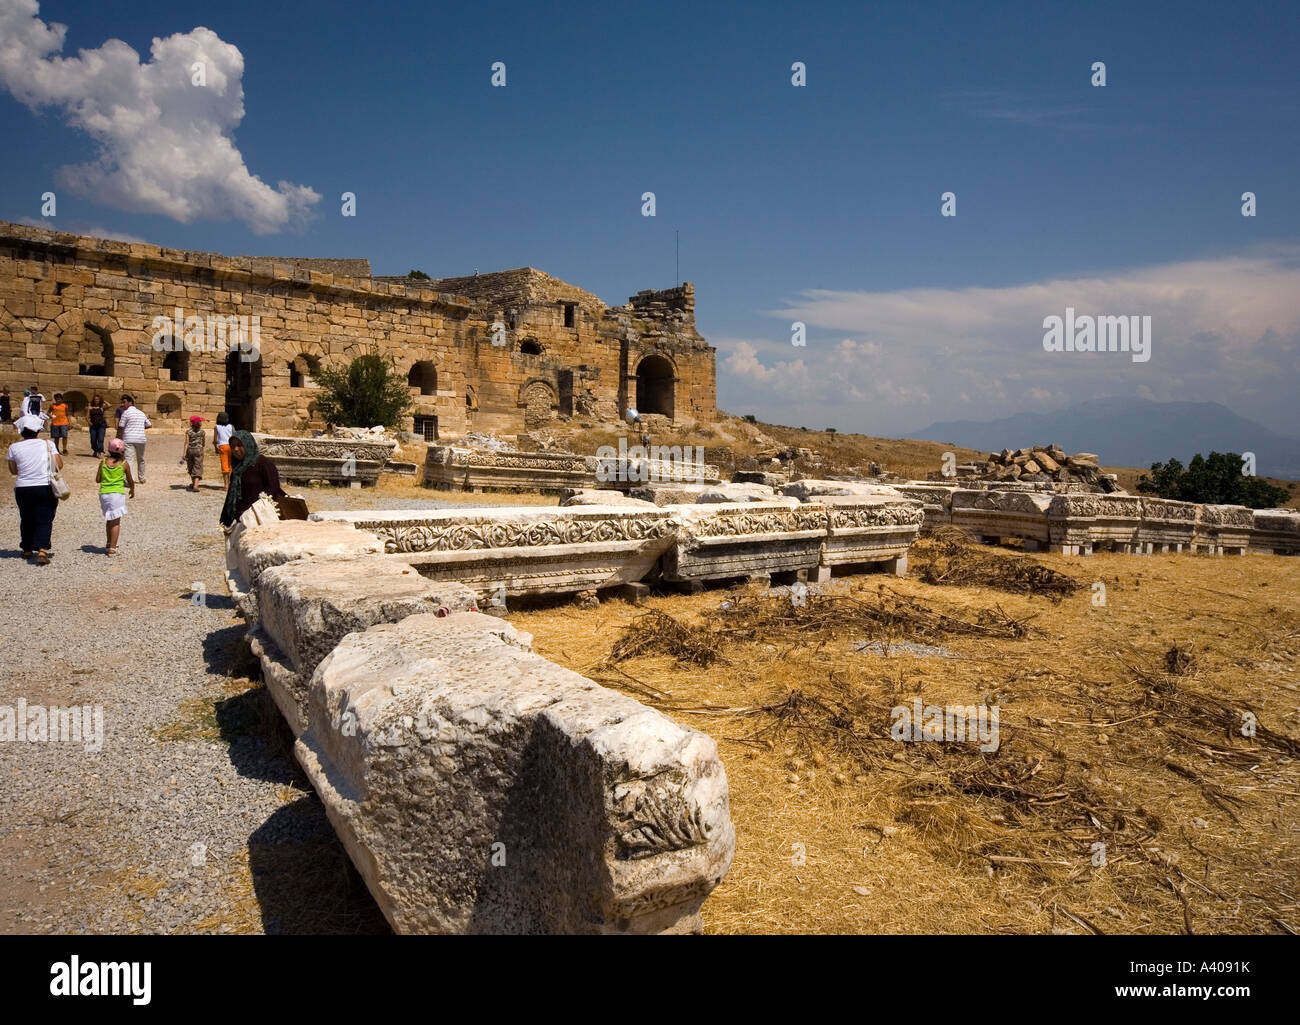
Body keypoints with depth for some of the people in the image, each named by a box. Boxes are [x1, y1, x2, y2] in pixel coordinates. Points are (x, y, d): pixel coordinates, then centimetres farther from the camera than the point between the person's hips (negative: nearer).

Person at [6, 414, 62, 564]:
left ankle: (27, 549, 29)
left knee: (26, 520, 18)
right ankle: (42, 550, -17)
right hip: (46, 488, -2)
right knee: (44, 520, 0)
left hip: (22, 489, 2)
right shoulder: (47, 444, -4)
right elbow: (59, 465, -7)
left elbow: (13, 470, 7)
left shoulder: (14, 447, -1)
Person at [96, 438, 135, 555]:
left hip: (104, 493, 4)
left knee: (109, 520, 21)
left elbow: (97, 480, 7)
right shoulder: (124, 464, -3)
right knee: (116, 521, -1)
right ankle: (112, 548, -6)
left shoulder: (103, 461, 4)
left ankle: (108, 544, 31)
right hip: (117, 493, -4)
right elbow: (130, 481, 6)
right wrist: (132, 490, 26)